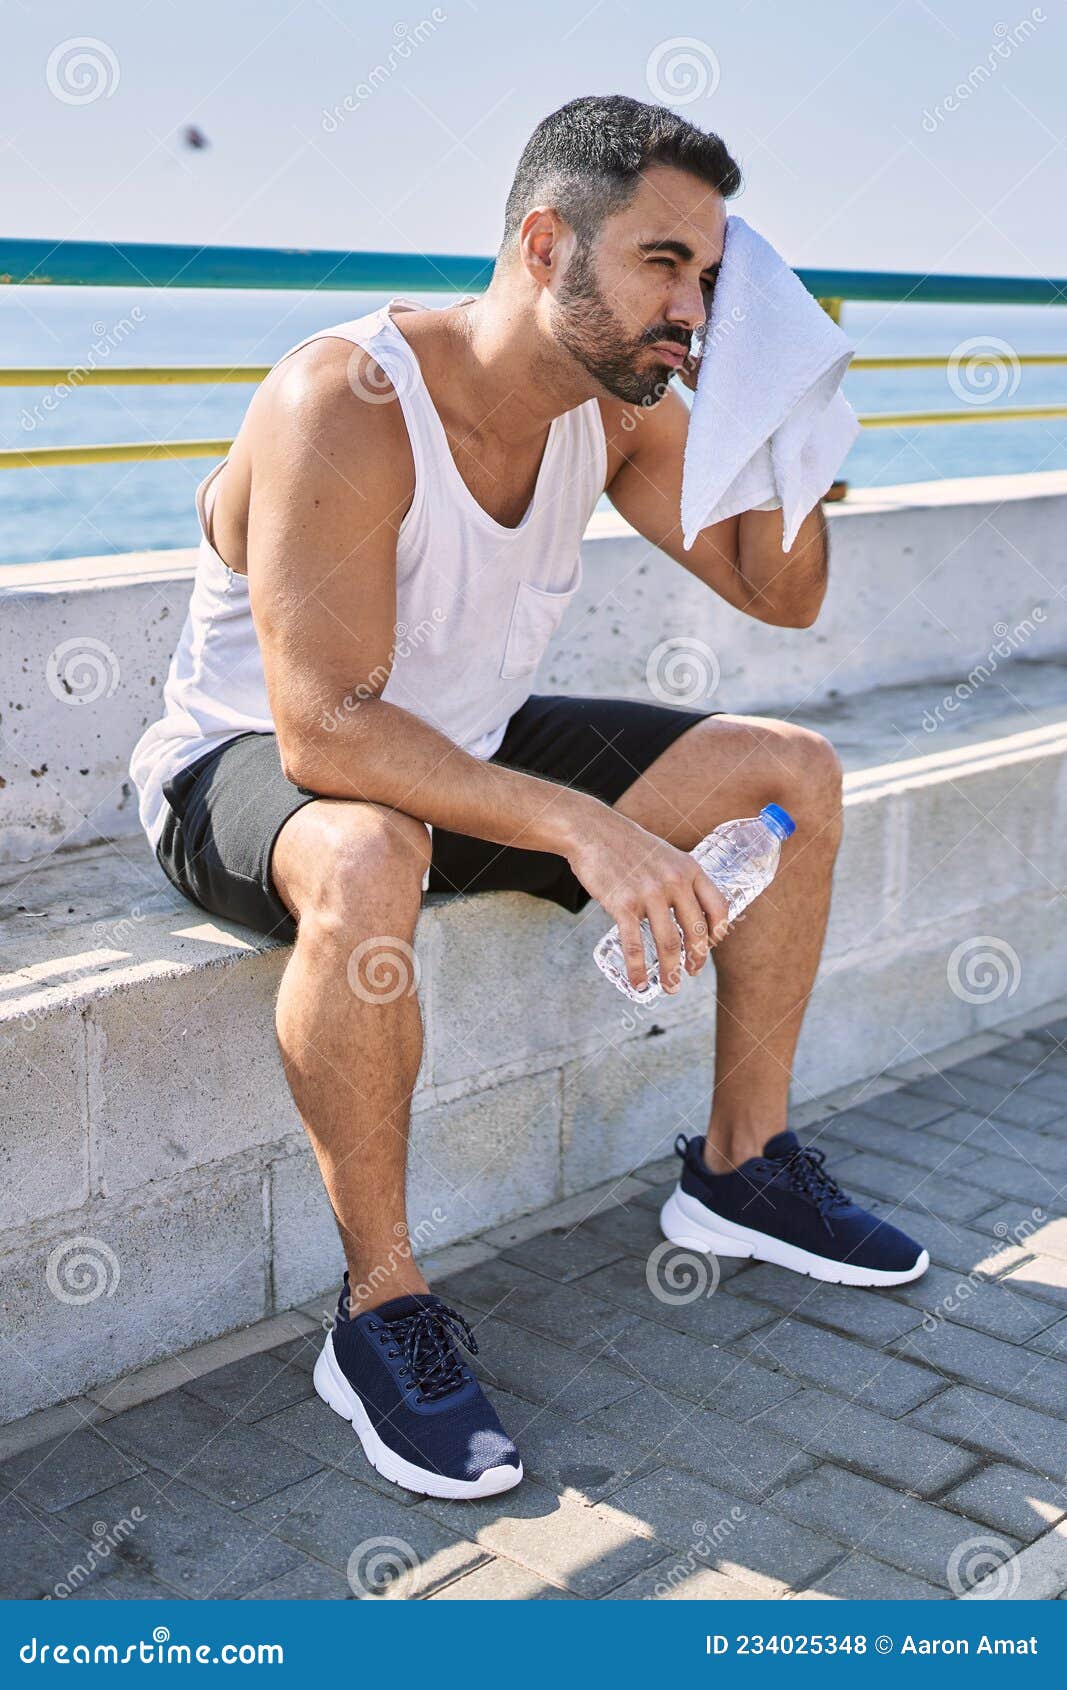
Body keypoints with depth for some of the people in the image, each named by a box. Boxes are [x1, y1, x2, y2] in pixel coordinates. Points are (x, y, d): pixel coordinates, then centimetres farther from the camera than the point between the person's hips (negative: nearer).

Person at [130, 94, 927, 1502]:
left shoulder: (623, 408, -5)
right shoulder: (341, 403, -29)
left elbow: (781, 597, 3)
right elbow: (325, 727, -36)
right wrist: (582, 827, -44)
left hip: (467, 752, 8)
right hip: (246, 770, -7)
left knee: (794, 772, 0)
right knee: (369, 860, -43)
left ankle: (740, 1169, 12)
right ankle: (382, 1315, -23)